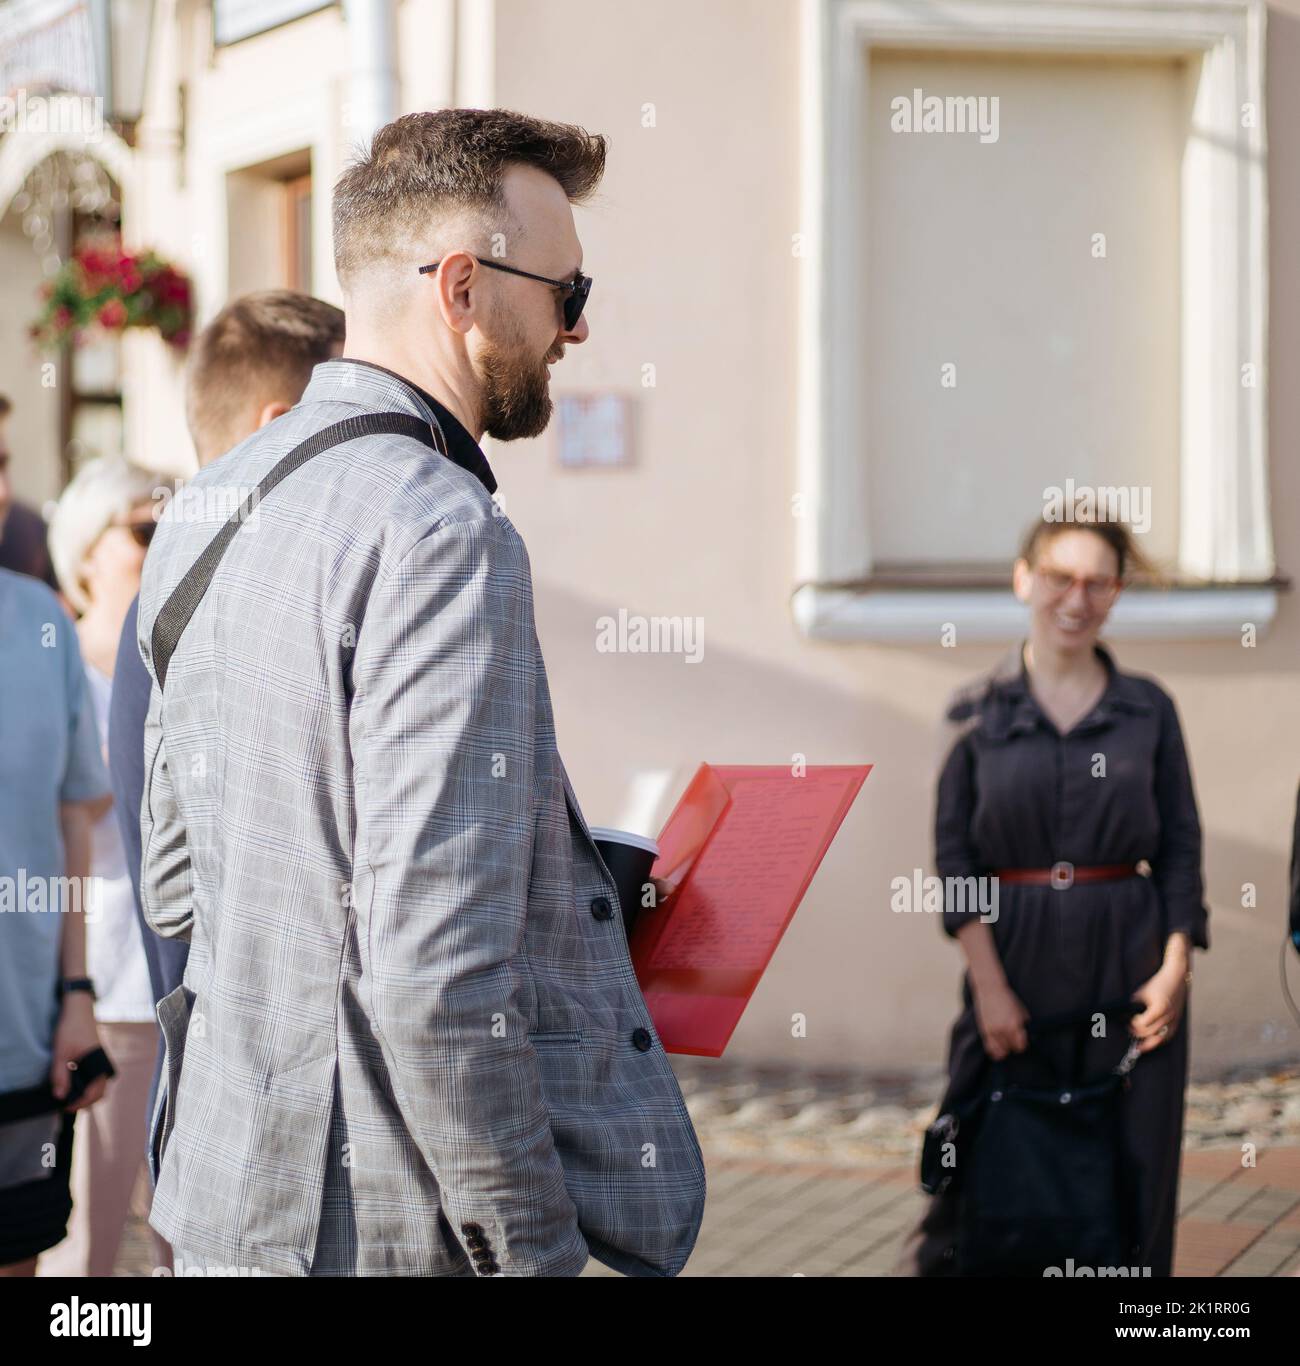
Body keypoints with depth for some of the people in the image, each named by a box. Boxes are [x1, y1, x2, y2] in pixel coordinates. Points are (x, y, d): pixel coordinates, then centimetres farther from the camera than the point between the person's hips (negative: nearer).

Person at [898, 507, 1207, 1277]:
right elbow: (954, 852, 0)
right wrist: (988, 982, -8)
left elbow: (1180, 847, 6)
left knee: (1130, 1168, 2)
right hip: (1014, 954, -1)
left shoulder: (1149, 710, 6)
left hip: (1127, 959, 1)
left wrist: (1176, 963, -7)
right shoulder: (979, 714, 3)